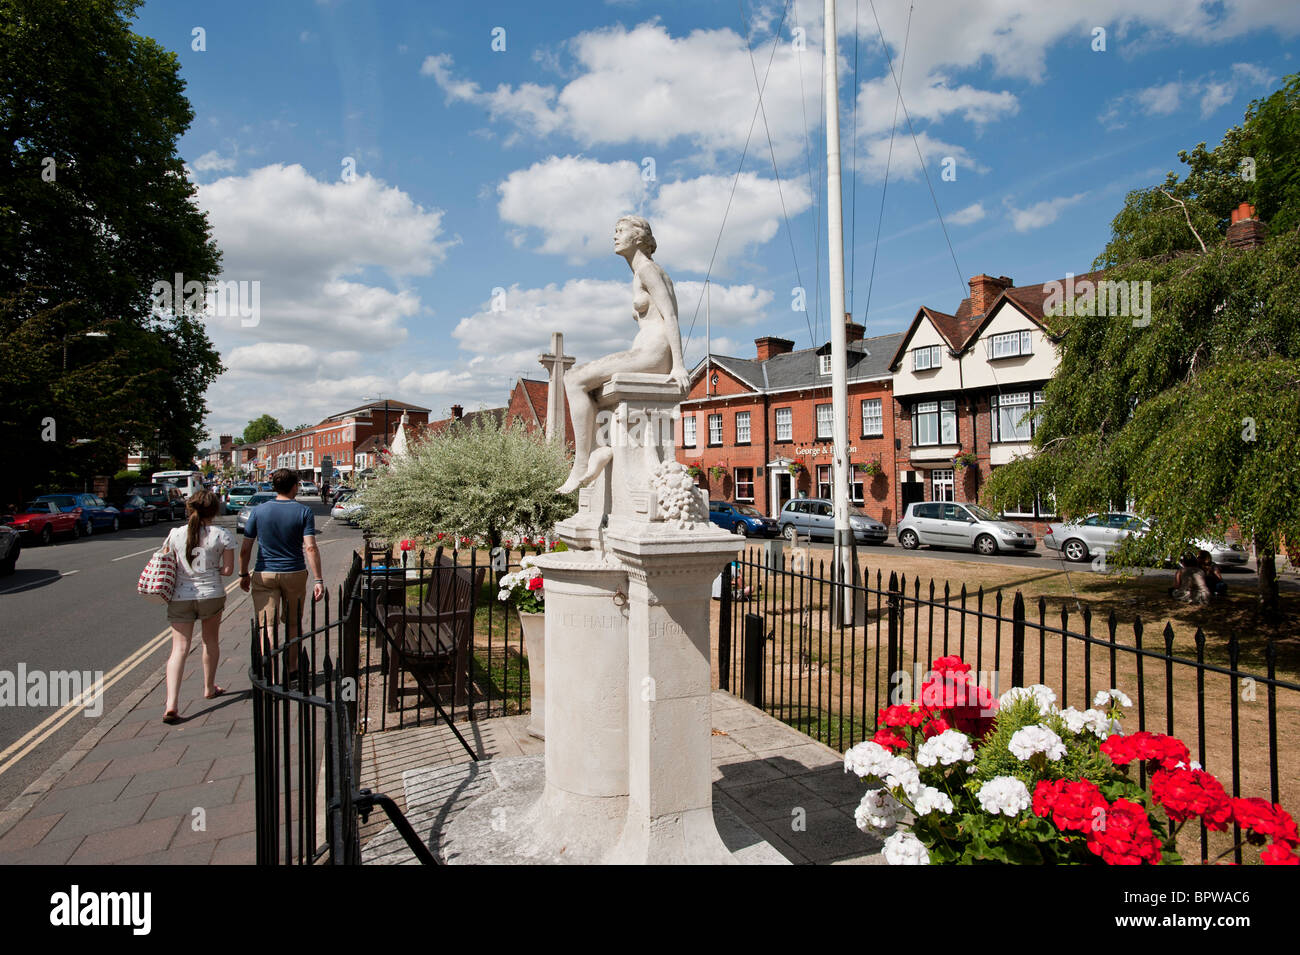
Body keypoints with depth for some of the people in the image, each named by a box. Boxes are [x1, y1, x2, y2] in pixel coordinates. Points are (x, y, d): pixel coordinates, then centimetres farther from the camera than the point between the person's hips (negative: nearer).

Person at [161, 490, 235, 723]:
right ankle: (209, 688, 35)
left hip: (180, 597, 1)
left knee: (179, 649, 2)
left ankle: (172, 703, -11)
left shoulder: (175, 534, -3)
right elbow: (228, 570, -6)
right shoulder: (221, 535, -9)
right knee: (210, 642, 19)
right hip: (211, 595, -1)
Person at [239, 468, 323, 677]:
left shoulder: (259, 510, -1)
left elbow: (245, 548, 1)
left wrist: (243, 574, 15)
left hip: (264, 575, 0)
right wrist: (318, 580, -13)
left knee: (267, 626, 1)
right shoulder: (303, 511, -6)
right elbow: (310, 548, -14)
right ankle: (291, 669, 28)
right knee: (293, 624, 15)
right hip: (294, 574, 0)